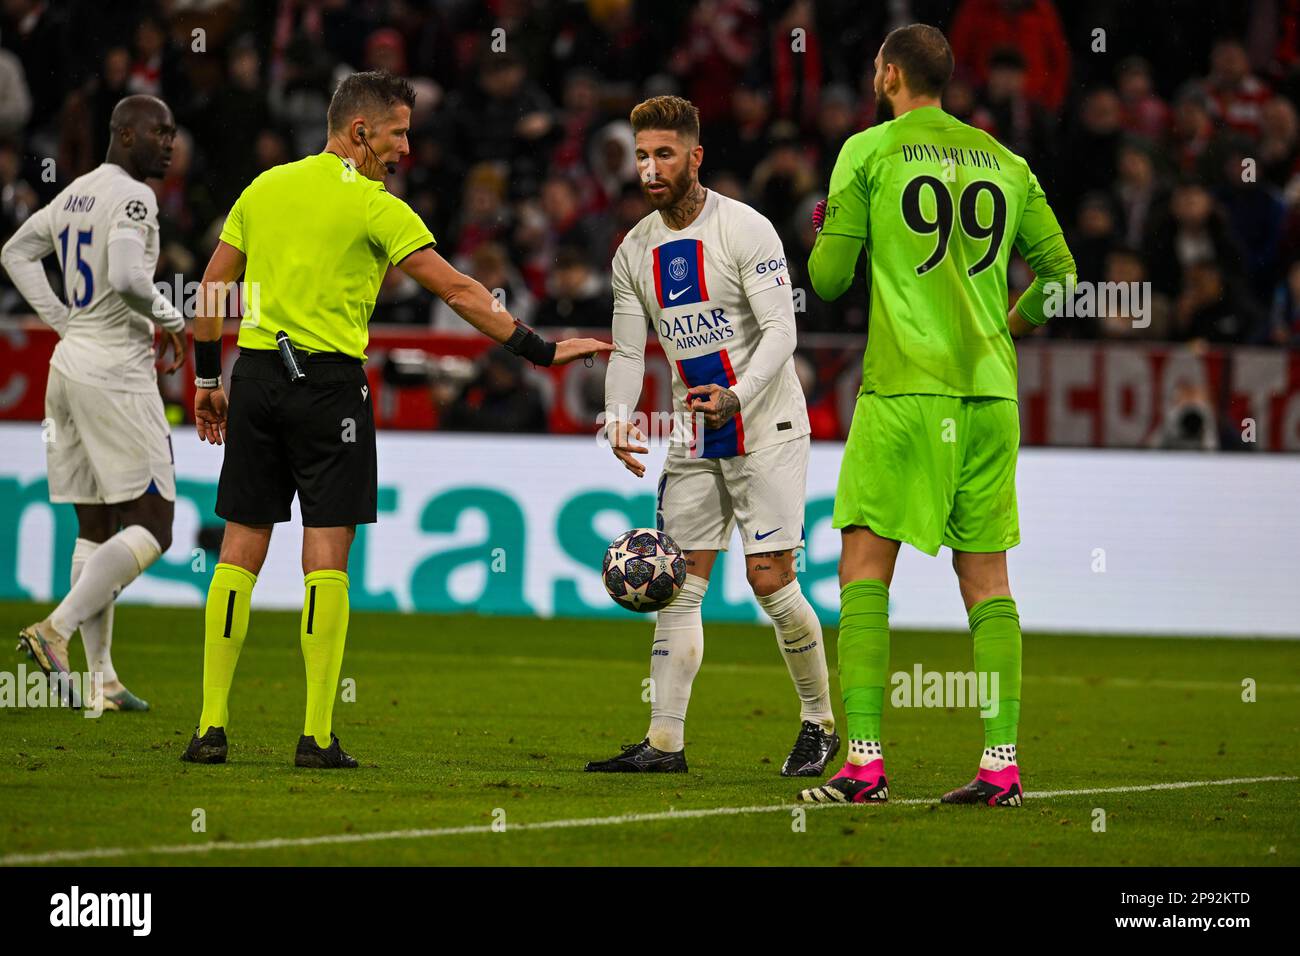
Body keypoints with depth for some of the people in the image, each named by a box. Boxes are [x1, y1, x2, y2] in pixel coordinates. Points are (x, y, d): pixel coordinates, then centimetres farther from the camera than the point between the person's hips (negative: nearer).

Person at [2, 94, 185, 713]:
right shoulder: (133, 197, -14)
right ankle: (56, 629, -15)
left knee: (95, 528, 11)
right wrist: (171, 320, -9)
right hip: (115, 372, -9)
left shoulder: (75, 193, 14)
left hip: (70, 361, 9)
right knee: (150, 529, -5)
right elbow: (127, 279, -28)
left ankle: (101, 679, 10)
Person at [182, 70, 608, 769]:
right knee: (326, 553, -2)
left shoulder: (264, 188, 10)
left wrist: (207, 379, 21)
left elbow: (211, 286, 13)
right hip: (328, 379, -5)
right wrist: (540, 350, -7)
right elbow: (458, 291, -9)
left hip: (255, 373, 5)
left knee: (240, 551, 7)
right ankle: (317, 736, -5)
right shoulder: (372, 206, -6)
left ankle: (212, 726, 4)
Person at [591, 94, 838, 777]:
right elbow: (627, 350, 8)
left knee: (769, 578, -9)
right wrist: (618, 421, -11)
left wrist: (737, 397, -32)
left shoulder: (745, 229, -12)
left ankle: (820, 721, 9)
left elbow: (780, 330, -17)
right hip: (693, 438, 6)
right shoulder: (634, 252, 6)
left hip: (766, 430, -6)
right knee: (680, 584, 0)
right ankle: (665, 741, -1)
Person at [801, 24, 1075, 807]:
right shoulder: (1005, 162, 13)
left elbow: (828, 278, -1)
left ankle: (865, 761, -11)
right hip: (990, 390, 4)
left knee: (865, 567, -2)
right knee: (986, 576, 8)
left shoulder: (868, 152, 0)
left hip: (904, 385, -4)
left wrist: (824, 237, 20)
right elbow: (1060, 274, 12)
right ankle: (1002, 764, 2)